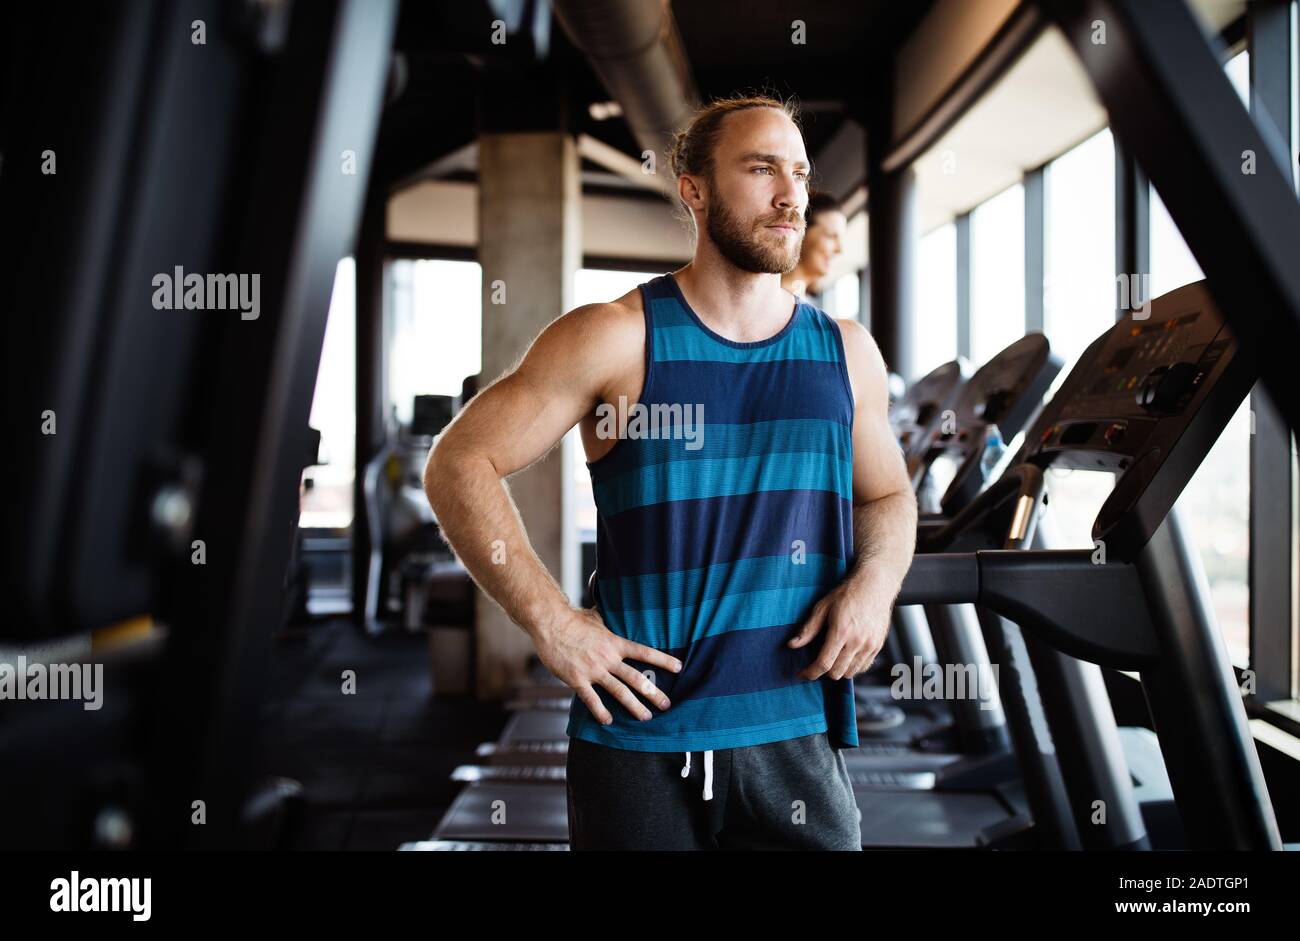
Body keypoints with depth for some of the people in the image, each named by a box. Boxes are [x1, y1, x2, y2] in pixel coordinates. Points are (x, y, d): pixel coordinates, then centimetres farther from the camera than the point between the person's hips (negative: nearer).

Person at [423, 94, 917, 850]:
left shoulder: (845, 353, 8)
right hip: (640, 737, -3)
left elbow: (888, 494, 21)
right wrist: (553, 622, -12)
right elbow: (461, 463, -5)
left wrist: (874, 582, -1)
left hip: (798, 737, 3)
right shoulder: (618, 339, -5)